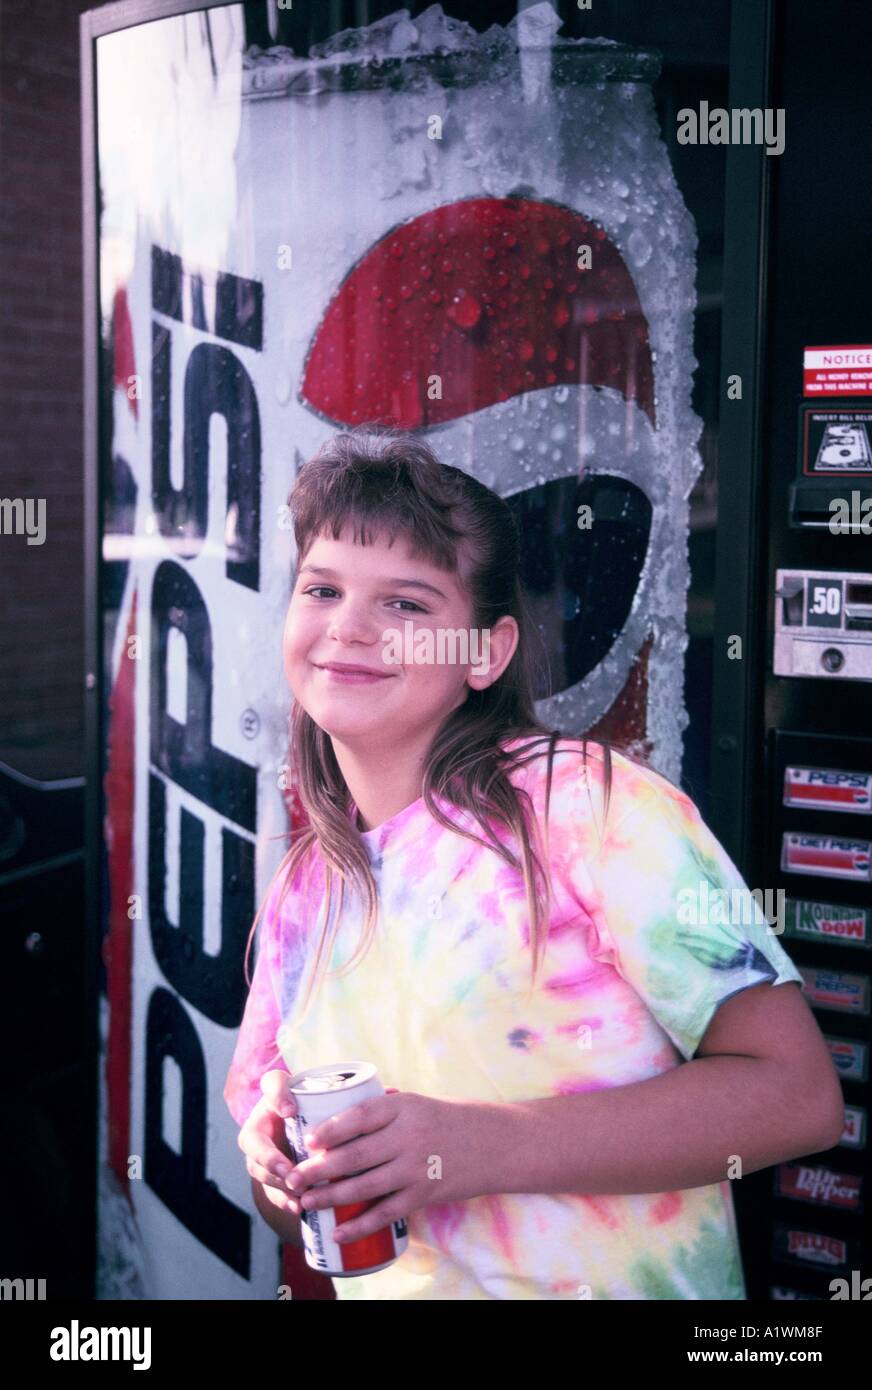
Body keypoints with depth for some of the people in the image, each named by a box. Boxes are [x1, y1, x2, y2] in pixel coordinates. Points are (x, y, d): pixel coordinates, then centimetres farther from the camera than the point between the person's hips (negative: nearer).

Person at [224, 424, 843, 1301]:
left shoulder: (587, 801, -10)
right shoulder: (299, 896, 7)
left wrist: (484, 1145, -19)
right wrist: (276, 1166, -6)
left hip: (625, 1282, -5)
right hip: (391, 1285, 5)